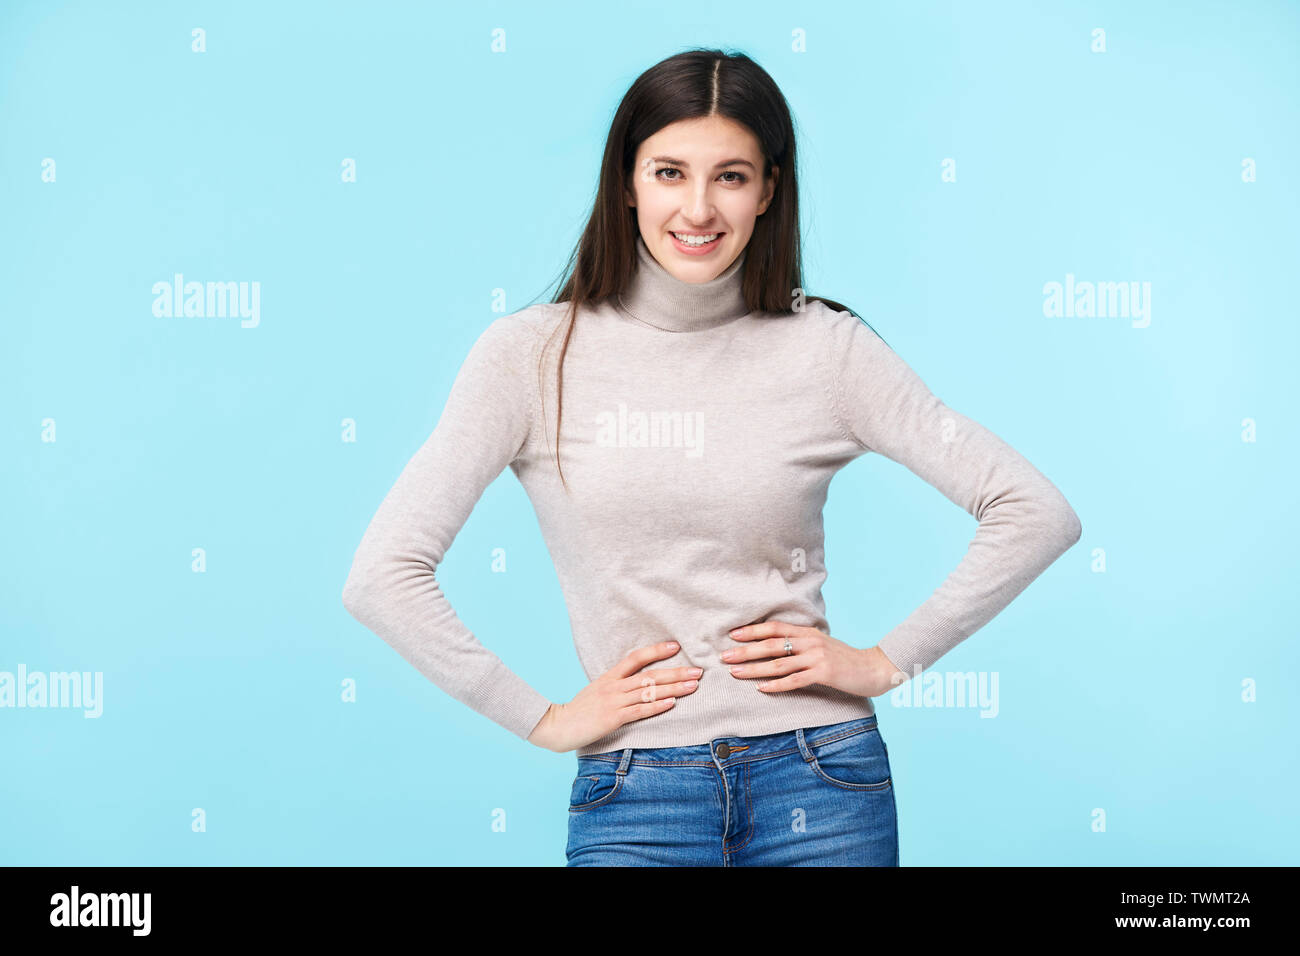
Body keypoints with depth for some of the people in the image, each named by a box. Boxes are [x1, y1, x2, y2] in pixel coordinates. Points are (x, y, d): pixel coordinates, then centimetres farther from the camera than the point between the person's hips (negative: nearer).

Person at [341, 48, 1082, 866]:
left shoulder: (824, 349, -1)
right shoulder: (534, 355, -3)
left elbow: (1038, 515, 1)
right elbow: (383, 576, -7)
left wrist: (886, 663, -3)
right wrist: (542, 719, -6)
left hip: (821, 778, 1)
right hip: (634, 799, 0)